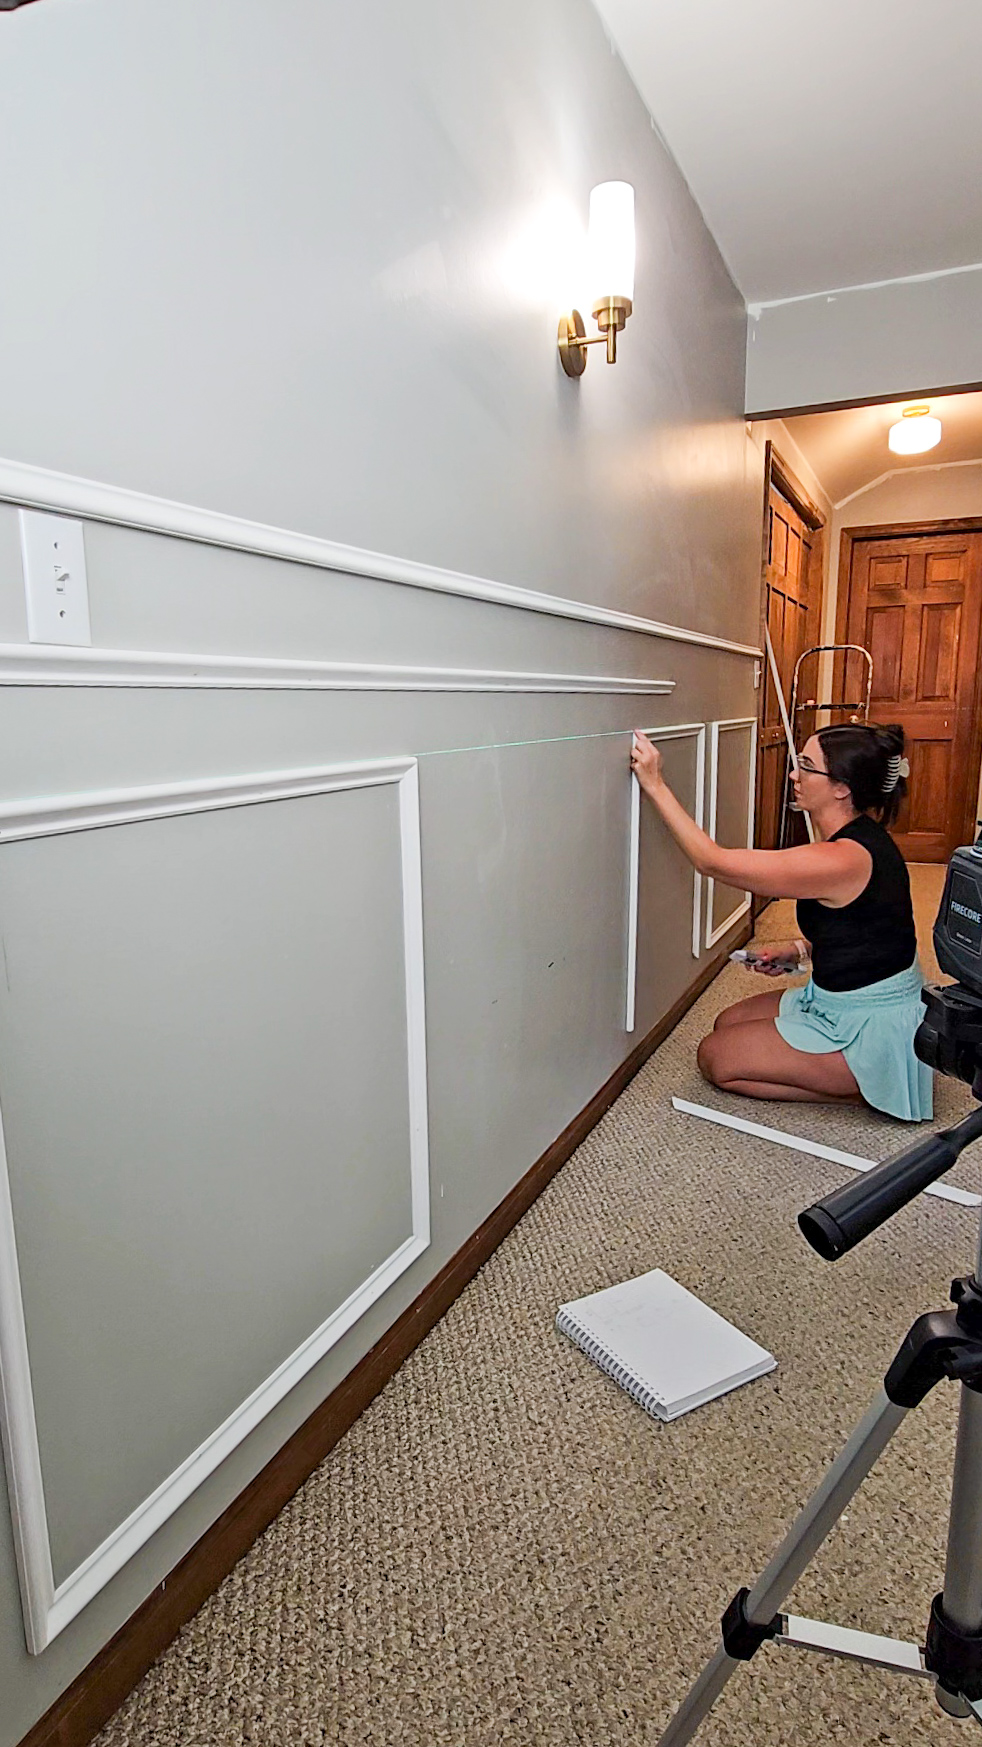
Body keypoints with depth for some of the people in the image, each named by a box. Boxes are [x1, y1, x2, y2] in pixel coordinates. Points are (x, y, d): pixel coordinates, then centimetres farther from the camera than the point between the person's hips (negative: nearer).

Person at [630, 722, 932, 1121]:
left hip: (871, 1031, -10)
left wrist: (656, 785, -22)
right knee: (729, 1023, 19)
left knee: (715, 1057, -1)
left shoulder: (842, 859, -30)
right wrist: (800, 949, 3)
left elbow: (713, 862, -26)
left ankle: (863, 1089, -1)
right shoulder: (862, 837, 1)